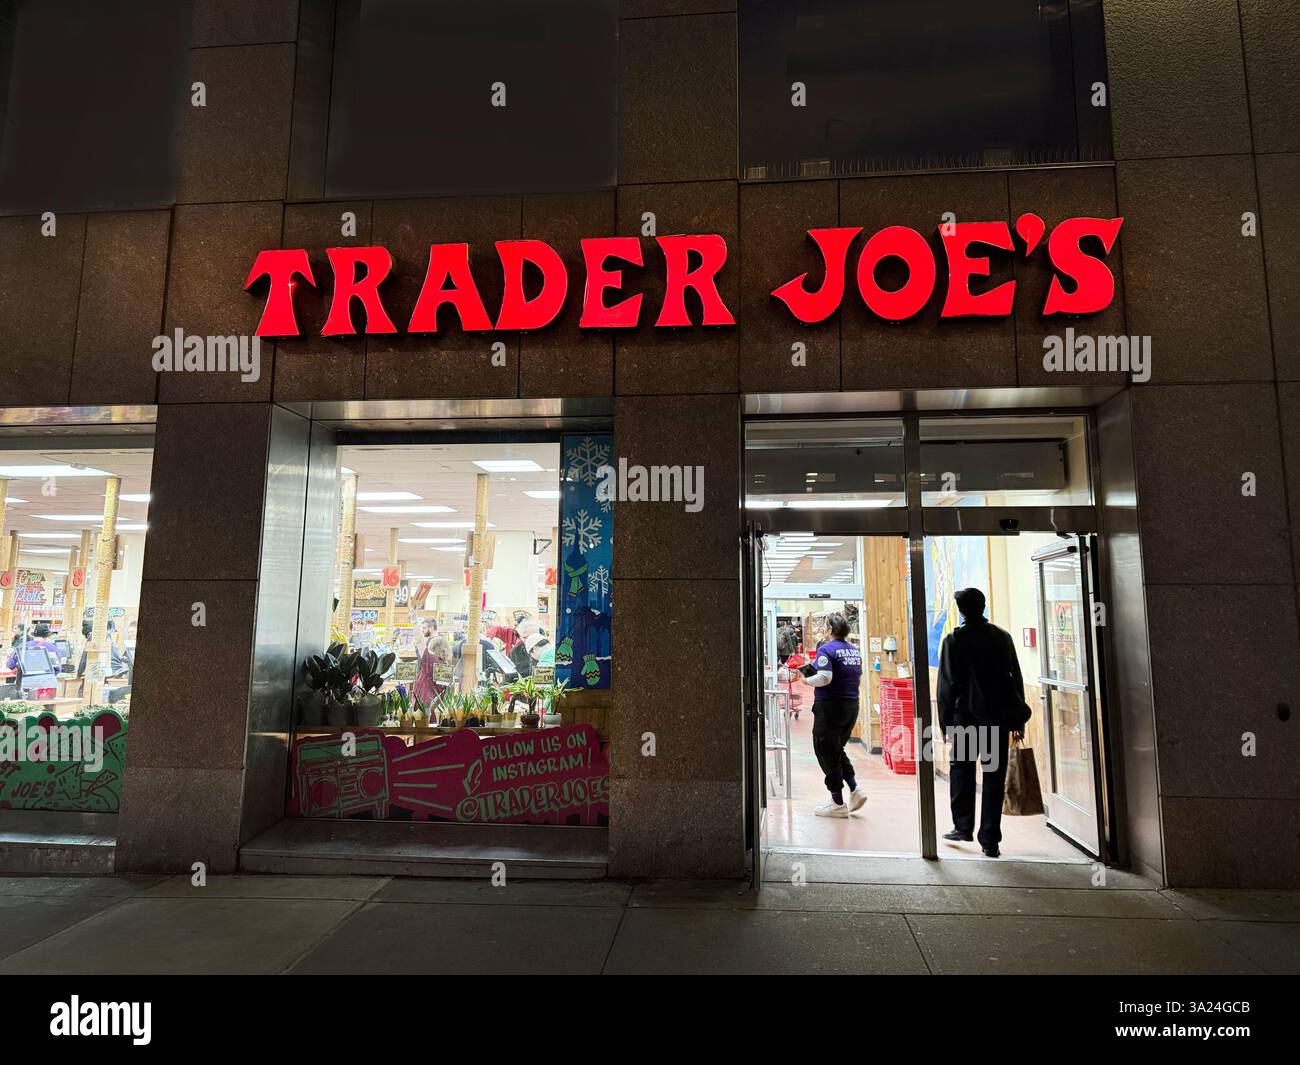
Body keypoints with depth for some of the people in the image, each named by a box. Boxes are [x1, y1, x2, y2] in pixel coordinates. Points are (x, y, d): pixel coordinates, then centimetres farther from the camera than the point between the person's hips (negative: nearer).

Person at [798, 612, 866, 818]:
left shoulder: (827, 649, -13)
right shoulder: (855, 650, 9)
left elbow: (824, 678, -24)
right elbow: (859, 679, 16)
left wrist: (807, 680, -8)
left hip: (830, 706, -7)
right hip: (852, 706, 7)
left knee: (827, 754, 4)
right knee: (838, 750, 22)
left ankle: (838, 804, 8)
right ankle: (855, 789, 10)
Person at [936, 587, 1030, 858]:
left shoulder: (954, 640, -6)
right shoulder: (1003, 636, 5)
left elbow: (947, 684, -7)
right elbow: (1016, 678, 9)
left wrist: (945, 721, -1)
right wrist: (1019, 718, 14)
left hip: (967, 715, -3)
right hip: (999, 716, 3)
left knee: (961, 768, 15)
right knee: (995, 775, 6)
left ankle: (963, 825, 16)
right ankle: (990, 840, 8)